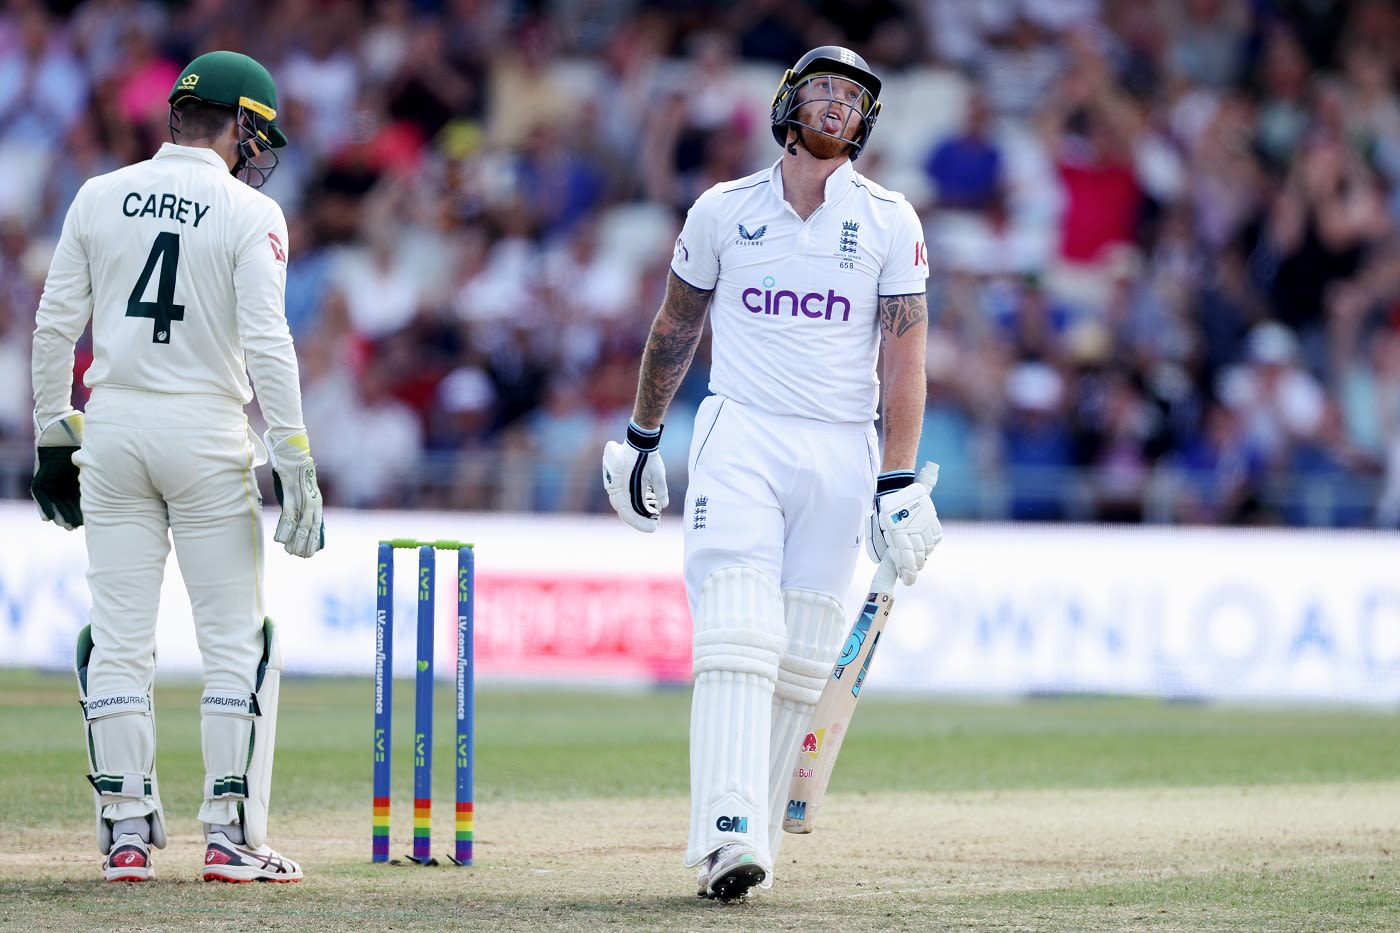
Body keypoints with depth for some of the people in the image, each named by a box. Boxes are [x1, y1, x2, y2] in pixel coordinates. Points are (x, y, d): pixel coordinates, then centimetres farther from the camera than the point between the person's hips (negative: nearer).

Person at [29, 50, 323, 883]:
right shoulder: (250, 214, -6)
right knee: (237, 639, 3)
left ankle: (126, 833, 5)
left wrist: (53, 439, 12)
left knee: (119, 636, 7)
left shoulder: (98, 198, 6)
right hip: (208, 435, -4)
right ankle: (231, 838, 0)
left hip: (112, 431, 4)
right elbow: (266, 343, -13)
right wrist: (294, 463, -11)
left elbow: (55, 326, 5)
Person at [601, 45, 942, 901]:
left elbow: (905, 357, 0)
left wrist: (898, 481, -8)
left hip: (841, 452, 1)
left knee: (804, 660, 1)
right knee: (739, 637, -16)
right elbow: (676, 328, 18)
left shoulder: (891, 223, 4)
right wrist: (641, 438, 20)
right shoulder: (723, 212, 6)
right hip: (740, 437, -1)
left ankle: (757, 837, 10)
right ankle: (729, 838, -26)